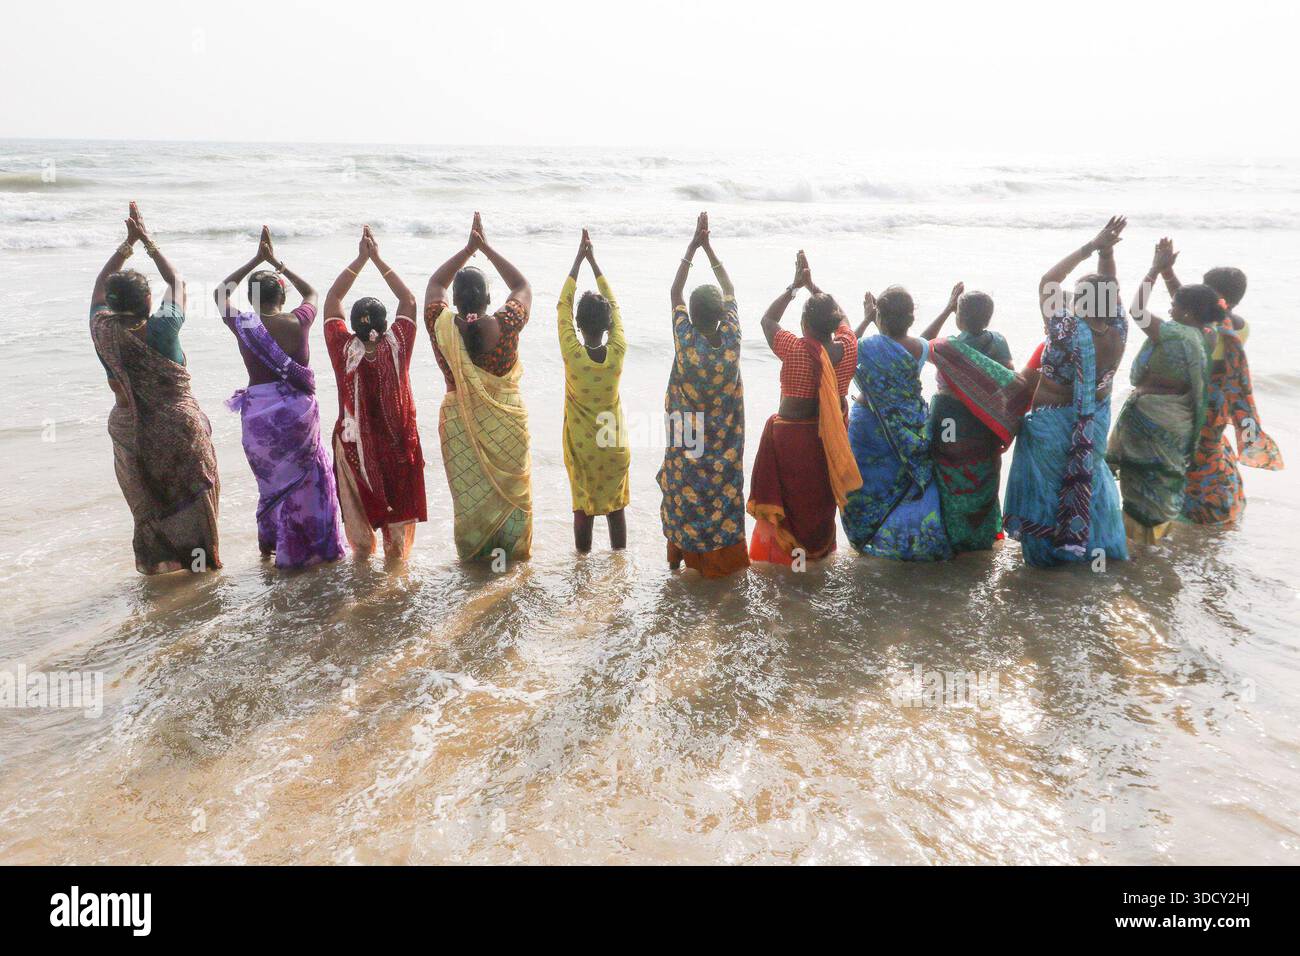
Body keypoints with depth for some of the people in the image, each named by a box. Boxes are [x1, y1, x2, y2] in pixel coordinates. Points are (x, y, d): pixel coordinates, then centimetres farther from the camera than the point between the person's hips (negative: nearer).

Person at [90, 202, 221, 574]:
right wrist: (147, 241, 5)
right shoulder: (162, 329, -19)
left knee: (146, 497, 17)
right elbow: (176, 281, -3)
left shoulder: (103, 330, -11)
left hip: (129, 428, 3)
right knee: (192, 489, 13)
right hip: (177, 425, -3)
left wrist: (127, 243, 9)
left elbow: (100, 284, 8)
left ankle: (156, 558, 27)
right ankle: (198, 555, 21)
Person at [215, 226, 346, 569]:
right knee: (307, 474, 14)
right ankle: (316, 545, 21)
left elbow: (221, 292, 16)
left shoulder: (242, 325, -5)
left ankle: (270, 543, 29)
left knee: (273, 478, 17)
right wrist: (278, 263, 22)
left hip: (258, 413, 1)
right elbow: (312, 293, 17)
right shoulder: (297, 322, -6)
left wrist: (256, 260, 19)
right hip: (298, 409, -1)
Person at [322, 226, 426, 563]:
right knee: (398, 499, 16)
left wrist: (360, 260, -1)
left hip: (353, 441, 0)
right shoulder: (397, 346, -16)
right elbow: (409, 300, -4)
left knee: (357, 499, 17)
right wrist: (378, 259, -1)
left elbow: (332, 299, -3)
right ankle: (396, 551, 25)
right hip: (398, 441, 0)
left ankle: (362, 549, 29)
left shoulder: (343, 349, -15)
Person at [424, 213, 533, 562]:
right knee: (510, 487, 17)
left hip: (459, 423, 1)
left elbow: (435, 282, 5)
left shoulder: (442, 326, -15)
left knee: (469, 489, 16)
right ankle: (512, 550, 29)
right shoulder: (505, 325, -18)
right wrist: (486, 248, 0)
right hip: (506, 424, -1)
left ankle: (474, 552, 28)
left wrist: (468, 248, 5)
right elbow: (523, 286, 1)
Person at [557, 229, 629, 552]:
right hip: (615, 444, 1)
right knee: (615, 507, 13)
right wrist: (593, 261, 5)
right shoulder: (618, 353, -15)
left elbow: (563, 305, -8)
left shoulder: (572, 354, -20)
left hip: (581, 446, -1)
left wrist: (578, 259, -1)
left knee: (583, 508, 11)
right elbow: (614, 305, -2)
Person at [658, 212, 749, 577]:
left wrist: (692, 246, -5)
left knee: (685, 494, 14)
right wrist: (708, 246, 0)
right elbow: (730, 289, -3)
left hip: (687, 441, -1)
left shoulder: (686, 341, -23)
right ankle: (723, 556, 23)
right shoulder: (731, 340, -18)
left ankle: (679, 554, 28)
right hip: (725, 441, 1)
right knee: (724, 492, 13)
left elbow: (674, 292, -8)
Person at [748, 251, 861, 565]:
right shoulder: (848, 348, -11)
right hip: (832, 433, 5)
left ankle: (788, 548, 21)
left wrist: (795, 285, -3)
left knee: (791, 493, 11)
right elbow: (841, 315, 9)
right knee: (823, 492, 21)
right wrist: (813, 285, 12)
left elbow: (767, 319, -7)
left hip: (792, 433, -5)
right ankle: (820, 546, 36)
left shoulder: (795, 350, -23)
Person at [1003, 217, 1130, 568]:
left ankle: (1046, 550, 27)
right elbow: (1108, 291, 0)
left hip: (1053, 424, -5)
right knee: (1087, 476, 26)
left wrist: (1089, 248, -18)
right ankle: (1091, 542, 40)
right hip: (1094, 423, 5)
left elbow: (1047, 283, -20)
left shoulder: (1069, 332, -29)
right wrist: (1106, 252, -8)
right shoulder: (1118, 332, -16)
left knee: (1047, 484, 13)